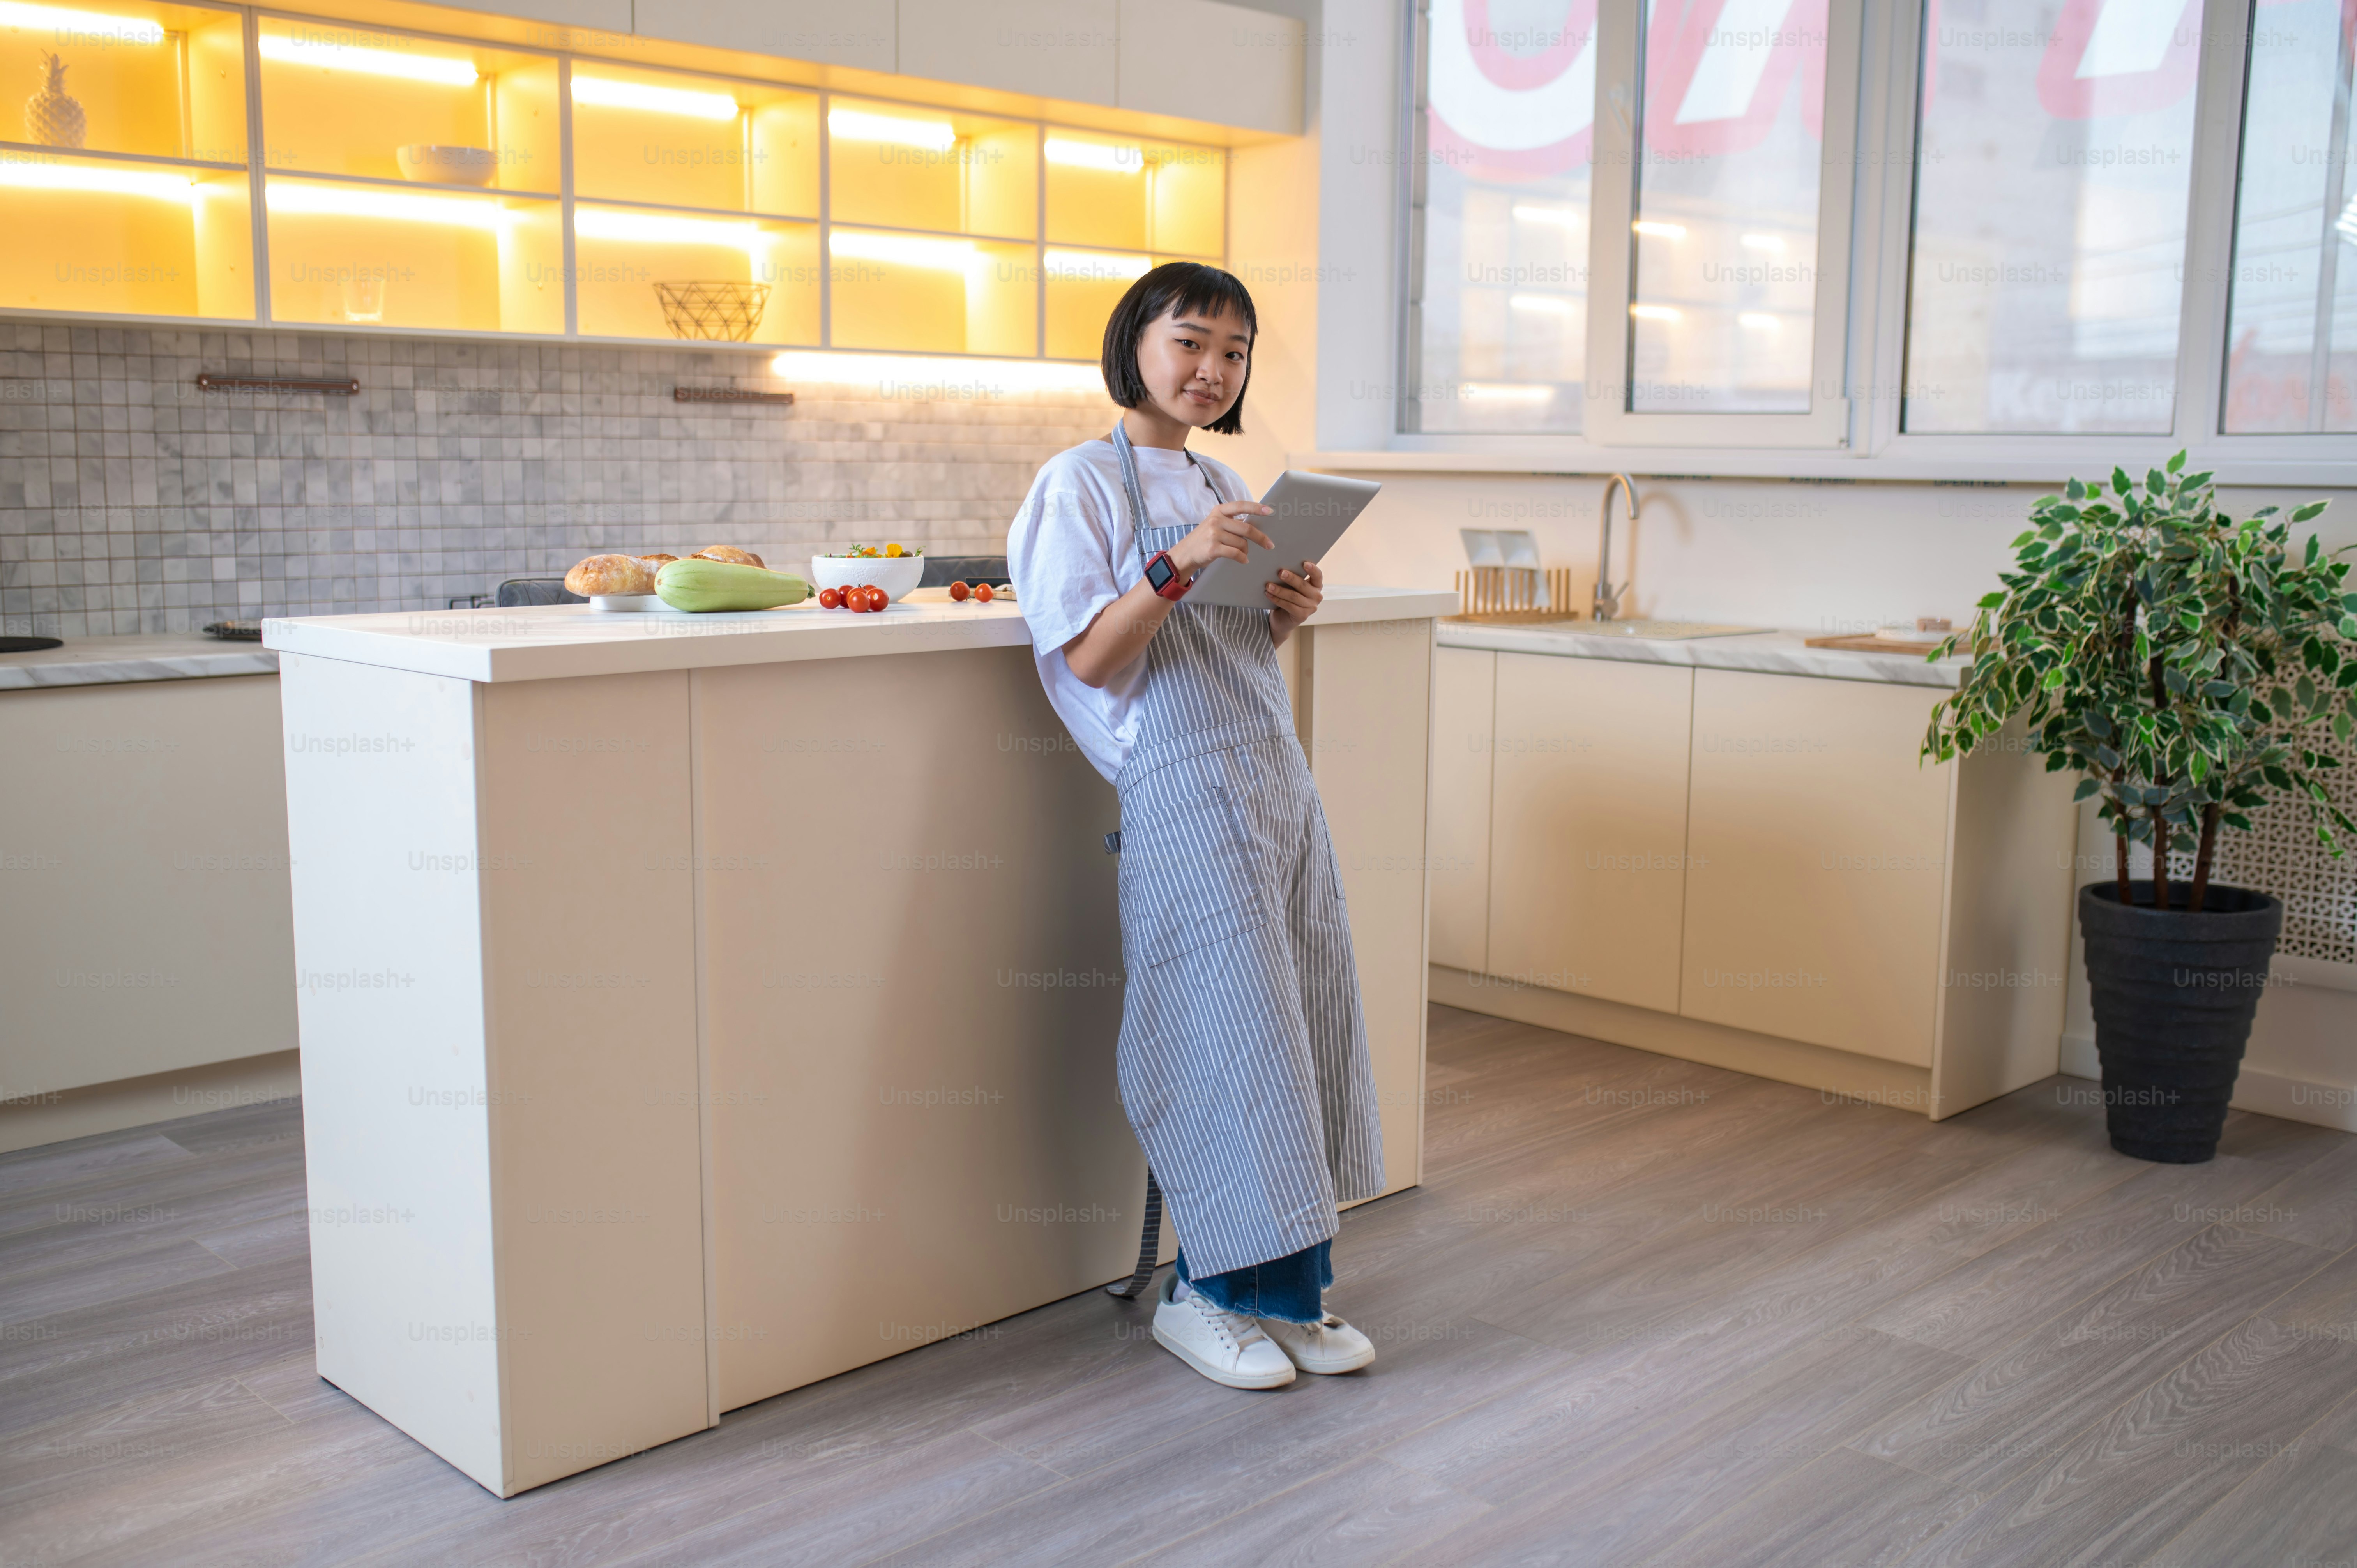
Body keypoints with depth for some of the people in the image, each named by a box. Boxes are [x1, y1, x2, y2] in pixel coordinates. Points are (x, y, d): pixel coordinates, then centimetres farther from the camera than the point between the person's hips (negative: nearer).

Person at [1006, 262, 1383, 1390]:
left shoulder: (1225, 490, 19)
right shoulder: (1082, 481, -2)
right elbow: (1092, 658, -10)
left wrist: (1290, 612, 2)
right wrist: (1177, 565, -21)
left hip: (1275, 778, 7)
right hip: (1182, 790, -7)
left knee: (1300, 1020, 6)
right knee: (1227, 1029, -6)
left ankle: (1283, 1286, 17)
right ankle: (1201, 1294, 10)